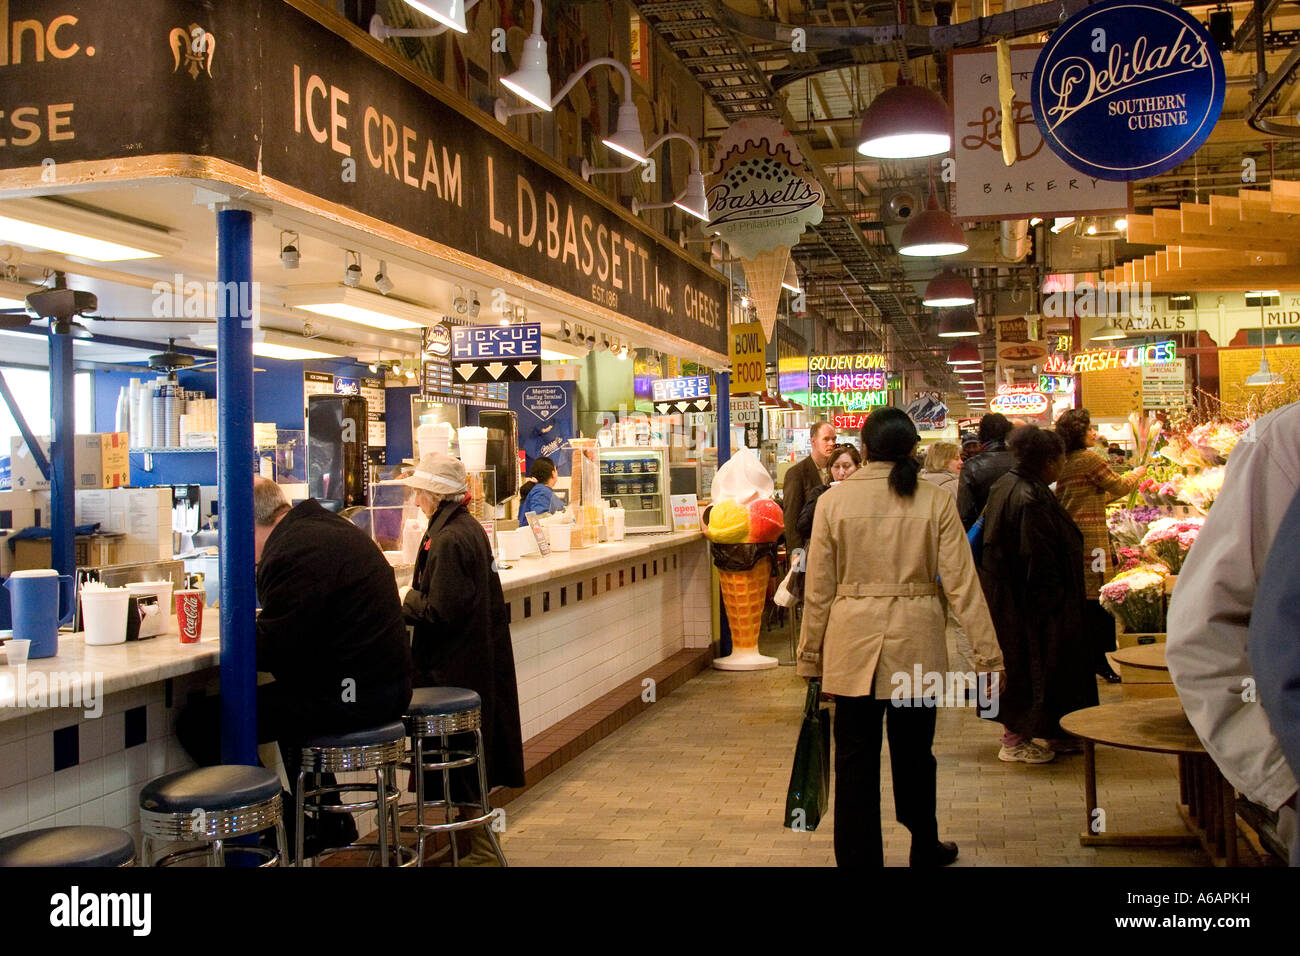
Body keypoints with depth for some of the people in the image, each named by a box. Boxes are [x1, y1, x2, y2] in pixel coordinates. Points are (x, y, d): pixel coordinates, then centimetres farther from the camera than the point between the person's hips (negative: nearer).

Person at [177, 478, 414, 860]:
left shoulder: (294, 552, -18)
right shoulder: (329, 527, 15)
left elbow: (271, 648, -21)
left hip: (352, 694, -11)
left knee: (200, 722, -9)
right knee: (285, 699, 38)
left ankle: (289, 832, 5)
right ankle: (329, 823, 42)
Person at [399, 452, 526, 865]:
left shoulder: (448, 539, -21)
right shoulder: (471, 528, 9)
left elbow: (439, 612, -24)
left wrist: (406, 599, -7)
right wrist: (413, 597, 9)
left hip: (454, 668, -10)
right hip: (479, 659, 10)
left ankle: (479, 846, 12)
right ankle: (477, 838, 29)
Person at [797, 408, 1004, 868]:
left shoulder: (833, 501, -4)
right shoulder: (935, 502, -4)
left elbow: (819, 588, -2)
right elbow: (962, 583, -5)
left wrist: (809, 656, 7)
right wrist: (990, 654, 0)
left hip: (852, 645, -1)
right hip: (916, 643, 1)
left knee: (856, 760, 6)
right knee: (914, 754, 18)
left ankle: (859, 857, 10)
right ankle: (925, 849, 37)